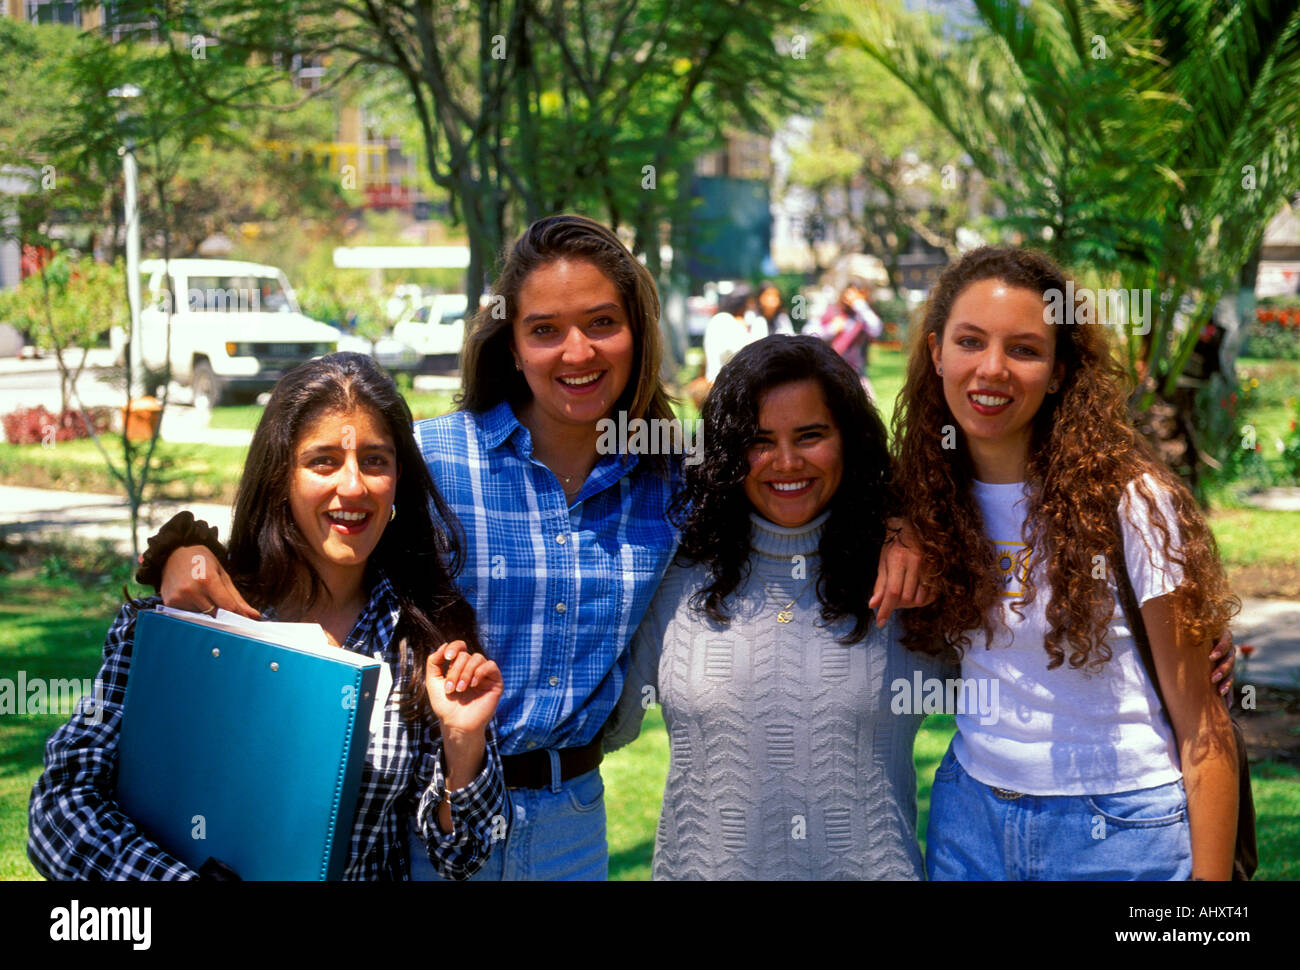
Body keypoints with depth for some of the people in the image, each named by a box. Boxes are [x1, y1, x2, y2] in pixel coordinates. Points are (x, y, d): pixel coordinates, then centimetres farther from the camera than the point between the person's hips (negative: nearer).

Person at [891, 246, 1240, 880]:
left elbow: (1197, 714, -12)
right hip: (969, 815, 4)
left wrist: (1212, 876, -15)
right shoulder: (932, 494, -1)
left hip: (1121, 828, -4)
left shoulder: (1128, 499, -15)